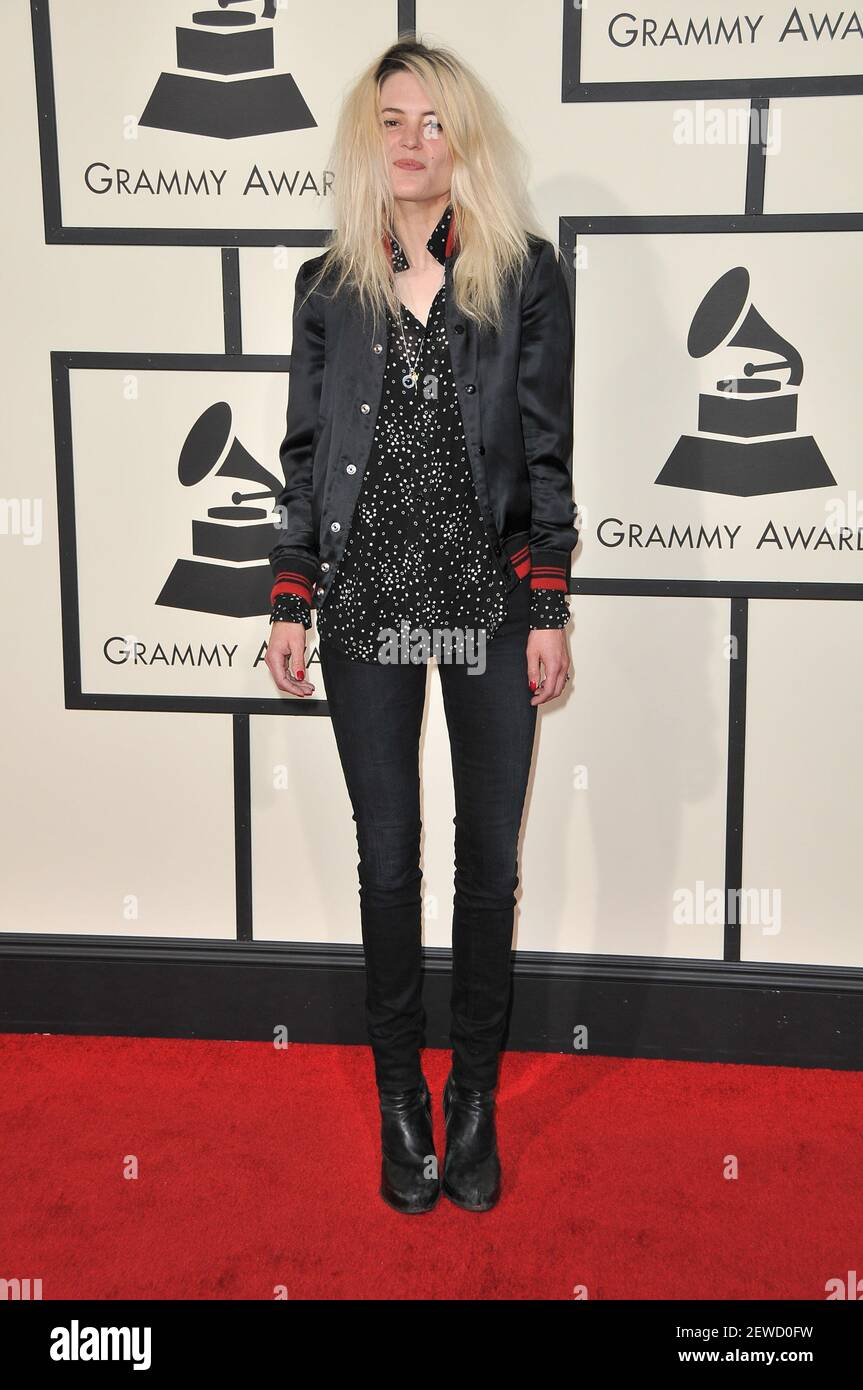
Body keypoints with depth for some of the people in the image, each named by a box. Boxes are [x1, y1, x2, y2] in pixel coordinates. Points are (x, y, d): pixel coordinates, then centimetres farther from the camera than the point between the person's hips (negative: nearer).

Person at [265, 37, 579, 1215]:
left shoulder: (525, 275, 1)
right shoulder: (329, 286, 6)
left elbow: (546, 449, -1)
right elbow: (306, 453, 7)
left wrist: (548, 610, -5)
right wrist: (292, 604, 3)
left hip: (491, 605, -1)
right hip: (368, 610, 1)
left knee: (490, 863, 7)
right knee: (388, 863, 8)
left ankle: (474, 1096, 25)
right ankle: (401, 1101, 25)